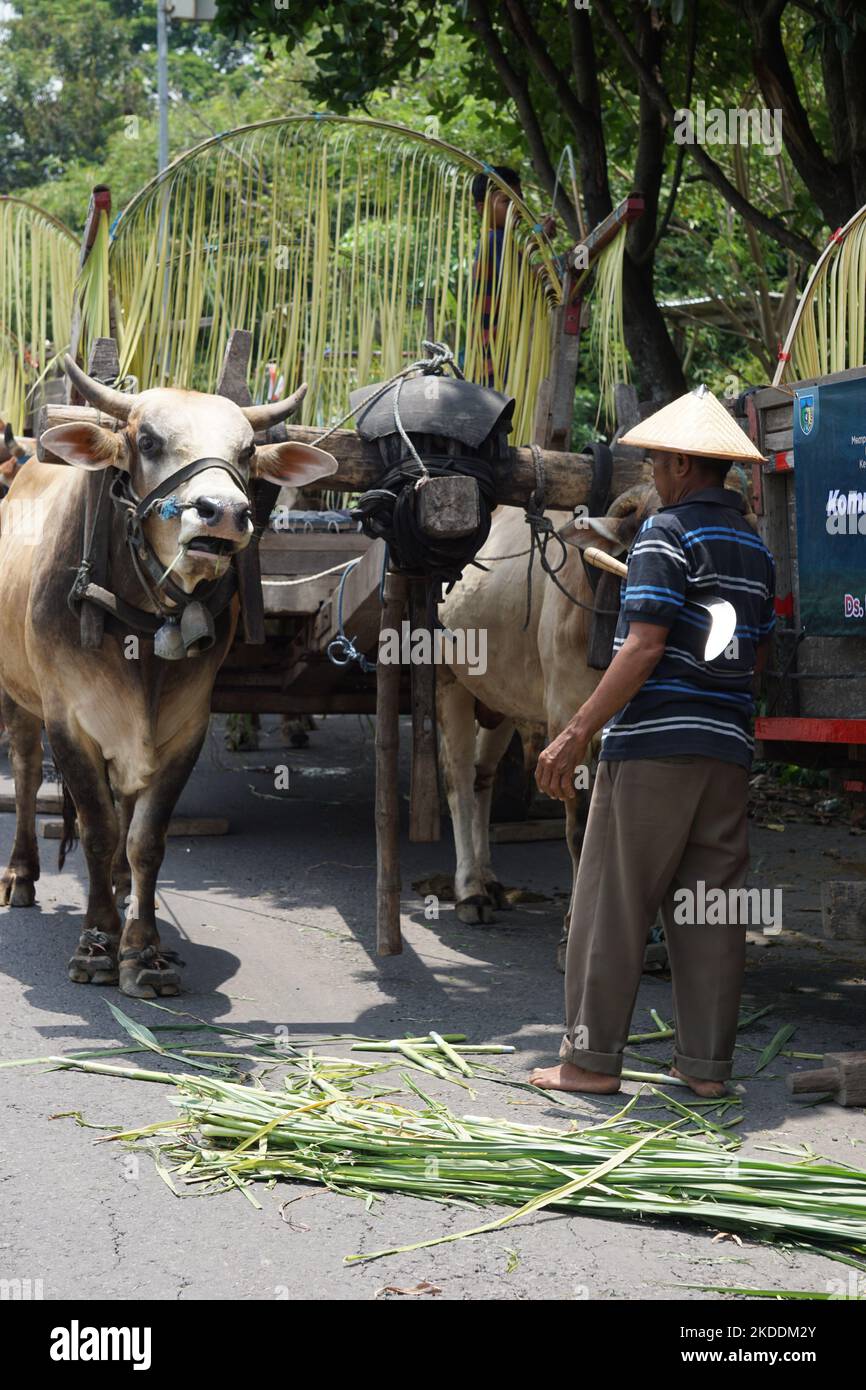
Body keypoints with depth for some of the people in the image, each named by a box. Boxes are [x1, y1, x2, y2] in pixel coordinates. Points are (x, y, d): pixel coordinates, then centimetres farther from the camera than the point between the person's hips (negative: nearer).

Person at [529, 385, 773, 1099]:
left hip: (651, 744, -7)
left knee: (613, 904, 0)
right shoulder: (755, 545, 15)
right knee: (710, 907, 9)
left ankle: (593, 1058, 2)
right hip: (727, 748, 7)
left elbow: (646, 645, -16)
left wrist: (577, 733, -16)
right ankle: (706, 1063, 10)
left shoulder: (667, 531, -8)